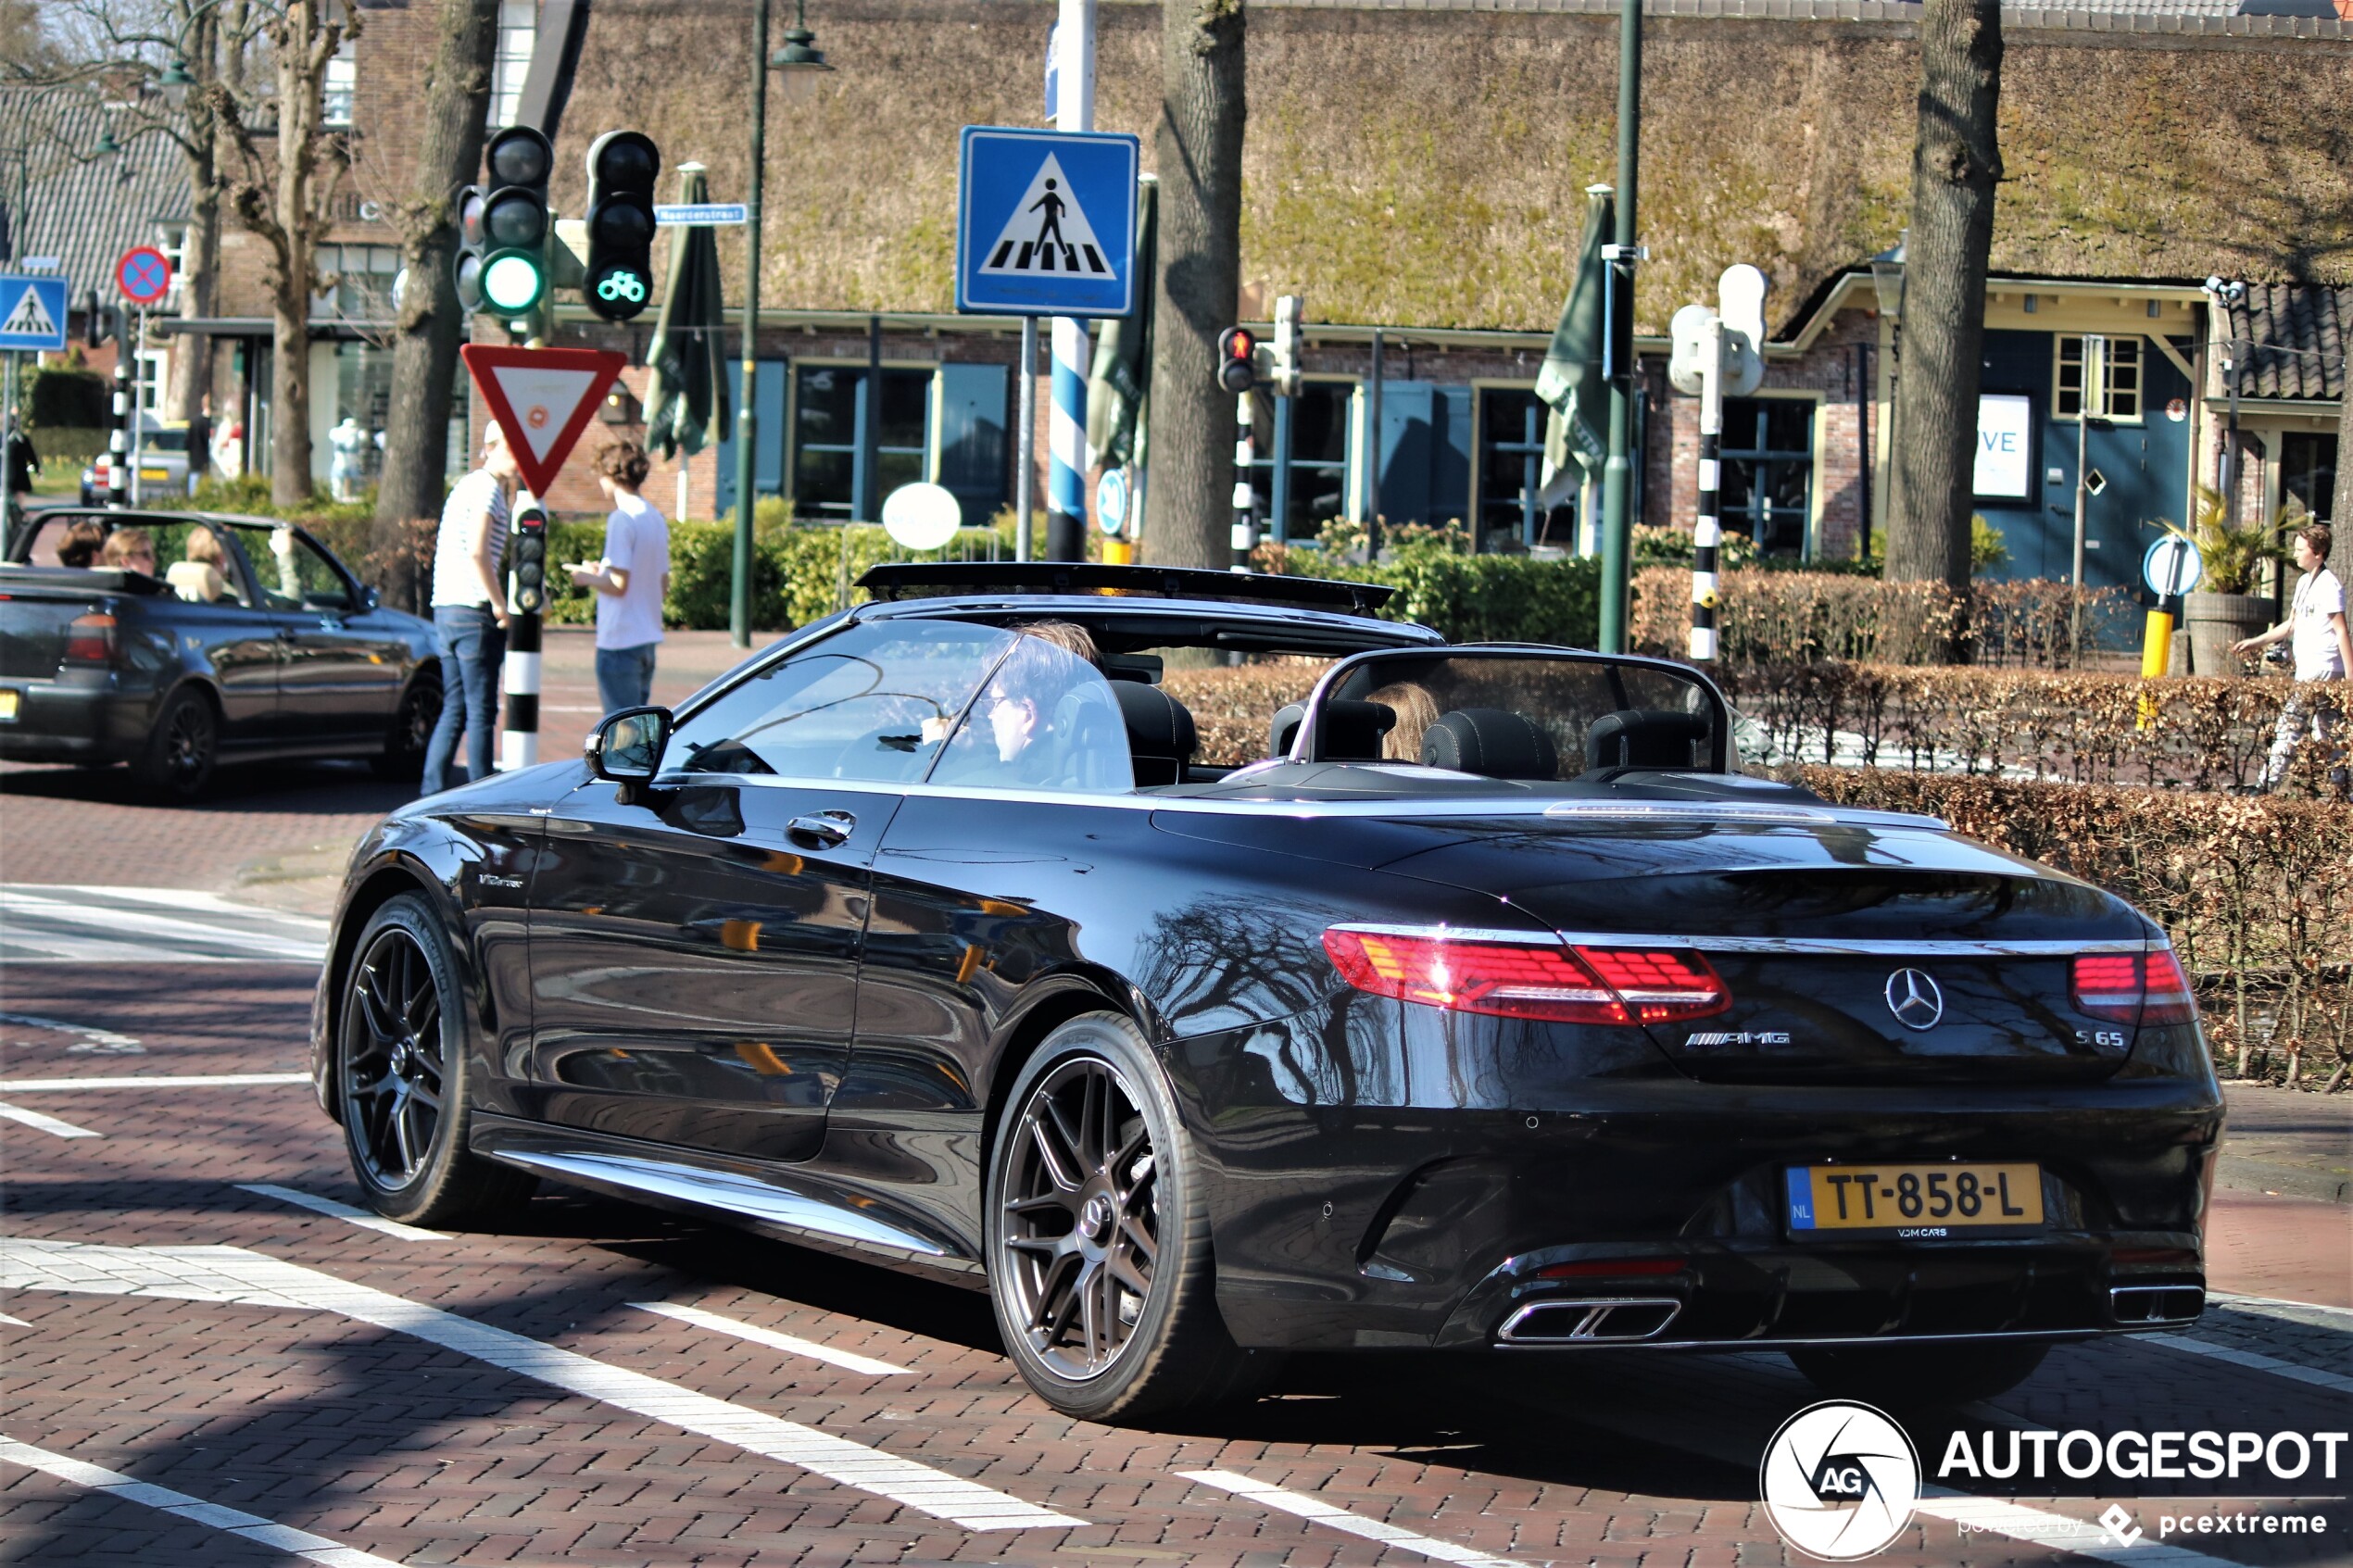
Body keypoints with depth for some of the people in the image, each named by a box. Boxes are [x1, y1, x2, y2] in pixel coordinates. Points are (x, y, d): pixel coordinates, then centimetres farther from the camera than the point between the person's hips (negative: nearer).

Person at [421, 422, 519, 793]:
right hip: (474, 611, -9)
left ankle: (431, 796, 7)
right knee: (480, 711, -5)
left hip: (445, 610, 9)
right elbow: (477, 552, -20)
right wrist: (500, 606, -14)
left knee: (454, 710, 11)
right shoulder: (488, 488, -10)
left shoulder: (466, 485, 19)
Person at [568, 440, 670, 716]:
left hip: (619, 639, -8)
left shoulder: (621, 519, -14)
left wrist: (588, 578, 0)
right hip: (647, 639, 8)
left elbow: (618, 585, -19)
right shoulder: (656, 519, 12)